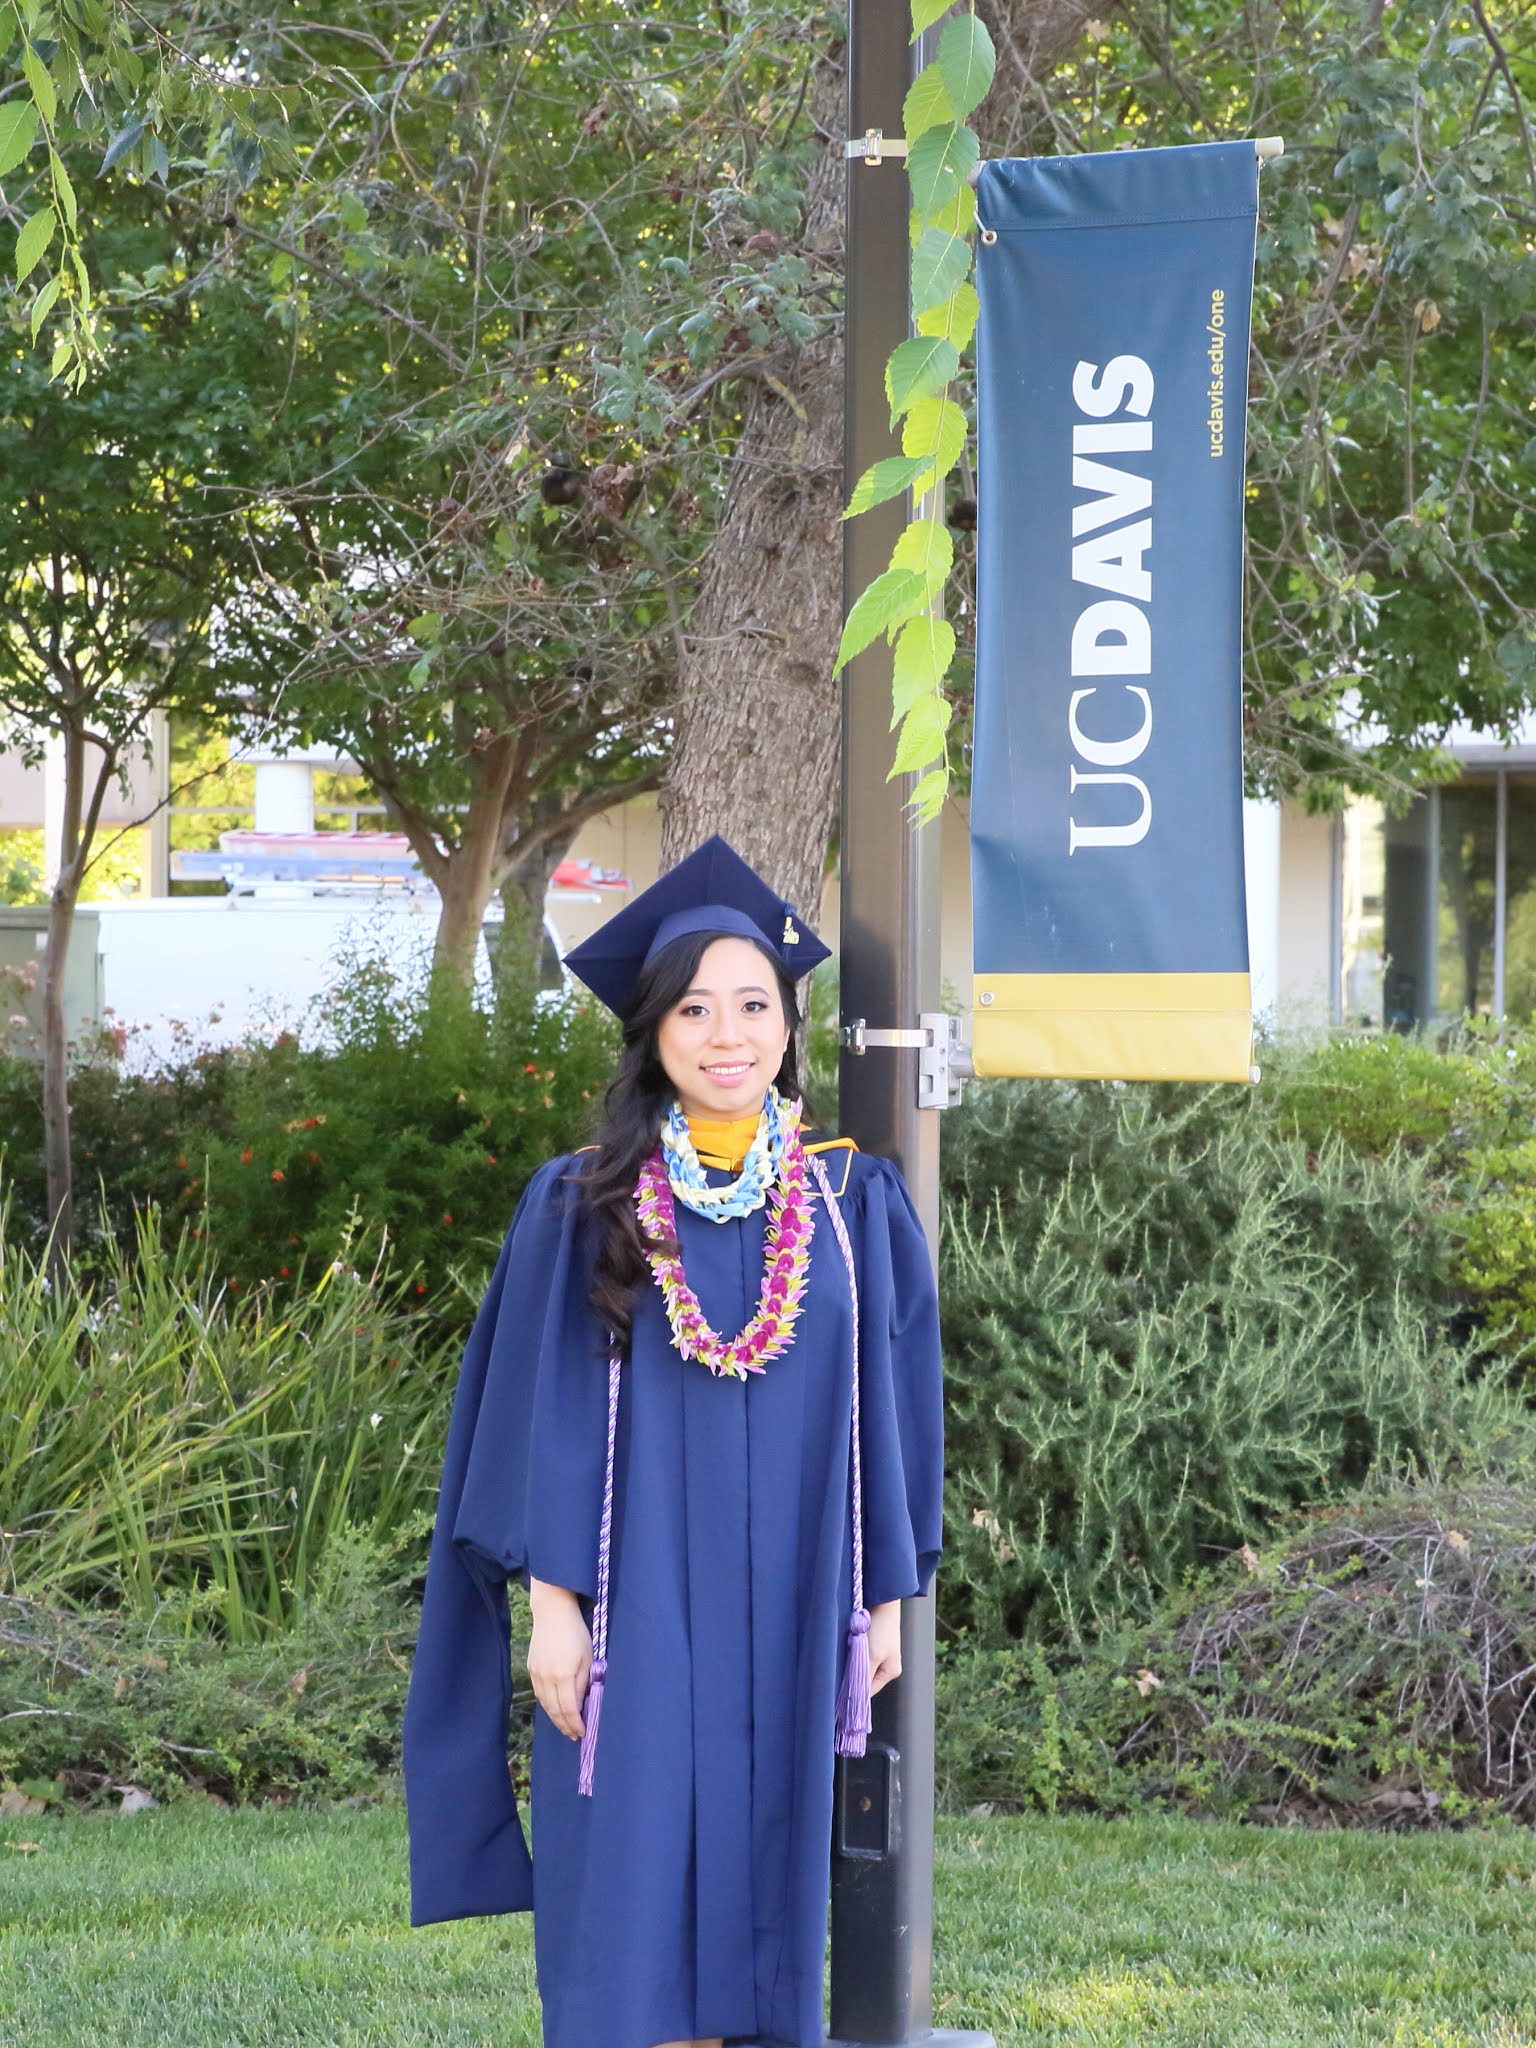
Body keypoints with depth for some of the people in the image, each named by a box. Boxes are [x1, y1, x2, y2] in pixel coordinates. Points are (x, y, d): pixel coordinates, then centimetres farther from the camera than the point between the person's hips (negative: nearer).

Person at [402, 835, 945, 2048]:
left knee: (761, 1901, 6)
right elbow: (540, 1413, -2)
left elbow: (887, 1411, 8)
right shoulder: (582, 1208, -1)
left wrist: (884, 1603, 6)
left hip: (786, 1613, 2)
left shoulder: (857, 1207, 5)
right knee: (633, 1912, -3)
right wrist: (552, 1604, -8)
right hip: (637, 1612, -2)